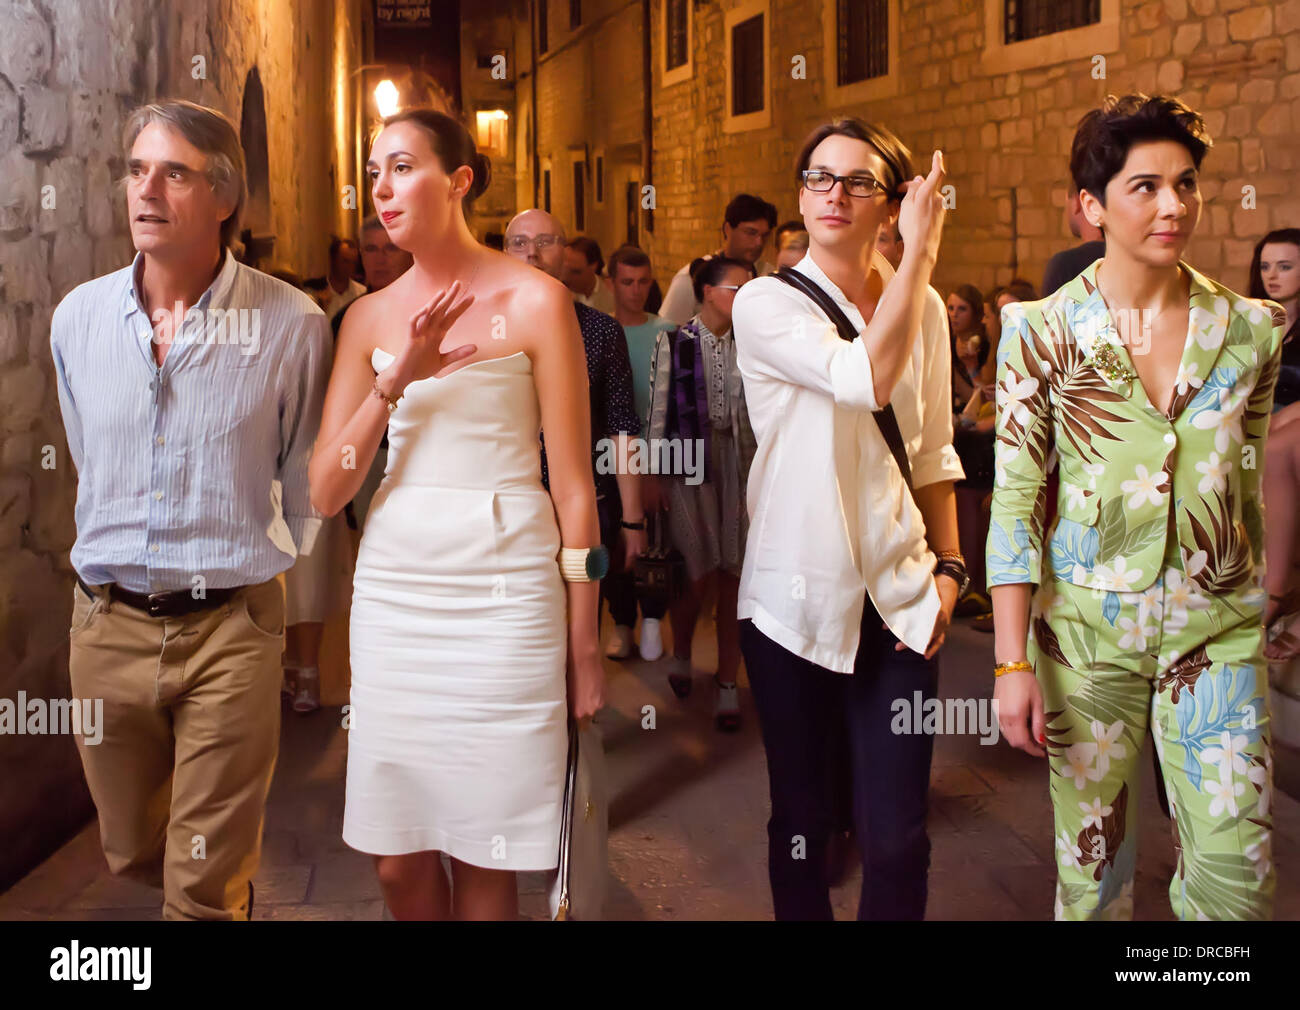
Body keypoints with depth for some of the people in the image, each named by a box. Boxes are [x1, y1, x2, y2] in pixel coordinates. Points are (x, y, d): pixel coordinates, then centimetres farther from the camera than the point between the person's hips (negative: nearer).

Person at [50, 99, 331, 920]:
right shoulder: (78, 317, 3)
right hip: (106, 623, 4)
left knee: (207, 889, 3)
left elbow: (308, 485, 3)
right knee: (131, 860, 18)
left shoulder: (291, 324, -9)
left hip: (230, 628, -4)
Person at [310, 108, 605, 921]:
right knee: (397, 857, 9)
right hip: (393, 584, 4)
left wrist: (585, 646, -6)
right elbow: (325, 492, 4)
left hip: (501, 591, -4)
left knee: (485, 861, 4)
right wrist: (396, 380, -10)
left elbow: (573, 485, -4)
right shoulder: (370, 316, 9)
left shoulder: (534, 300, -3)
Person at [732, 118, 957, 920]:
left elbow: (933, 453, 15)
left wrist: (949, 567, 7)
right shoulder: (765, 304, -5)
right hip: (796, 598, -3)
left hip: (898, 598, 3)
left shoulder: (924, 308, 9)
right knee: (803, 821, 9)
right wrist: (920, 252, -15)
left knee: (896, 836, -1)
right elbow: (868, 375, -22)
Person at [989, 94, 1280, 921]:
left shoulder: (1252, 330, 2)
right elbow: (1014, 501, -7)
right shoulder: (1043, 331, -5)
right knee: (1093, 863, 9)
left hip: (1218, 630, 2)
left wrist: (1260, 612, 14)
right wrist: (1013, 662, -11)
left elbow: (1250, 487, 12)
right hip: (1086, 627, -2)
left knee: (1237, 874, -1)